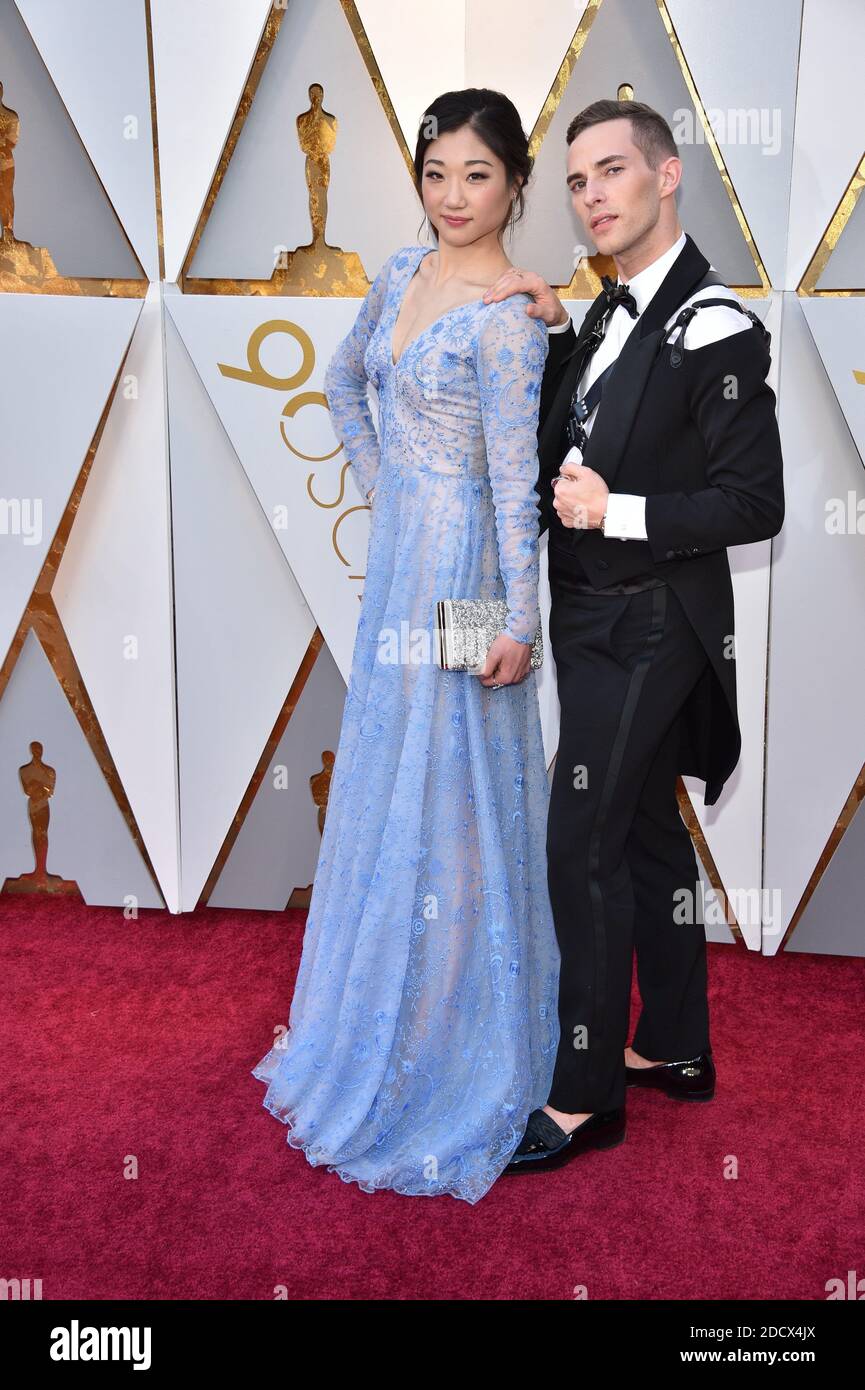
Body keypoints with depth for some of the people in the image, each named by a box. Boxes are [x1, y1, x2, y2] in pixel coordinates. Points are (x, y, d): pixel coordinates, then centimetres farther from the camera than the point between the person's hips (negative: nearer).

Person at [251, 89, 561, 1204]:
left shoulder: (506, 316, -15)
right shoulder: (403, 272, 8)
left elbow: (516, 477, -18)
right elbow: (344, 380, 22)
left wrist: (520, 620, -18)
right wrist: (376, 480, 12)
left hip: (457, 568, -8)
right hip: (397, 555, 8)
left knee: (446, 793, 1)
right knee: (382, 780, 18)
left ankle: (452, 1042, 21)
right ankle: (374, 1013, 39)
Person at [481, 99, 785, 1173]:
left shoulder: (713, 327, -16)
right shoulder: (613, 311, 10)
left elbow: (755, 505, -17)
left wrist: (621, 512, -24)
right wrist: (556, 336, 1)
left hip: (644, 630, -9)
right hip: (601, 621, 9)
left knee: (582, 849, -5)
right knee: (647, 830, 16)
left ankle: (585, 1098, 10)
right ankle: (673, 1048, 33)